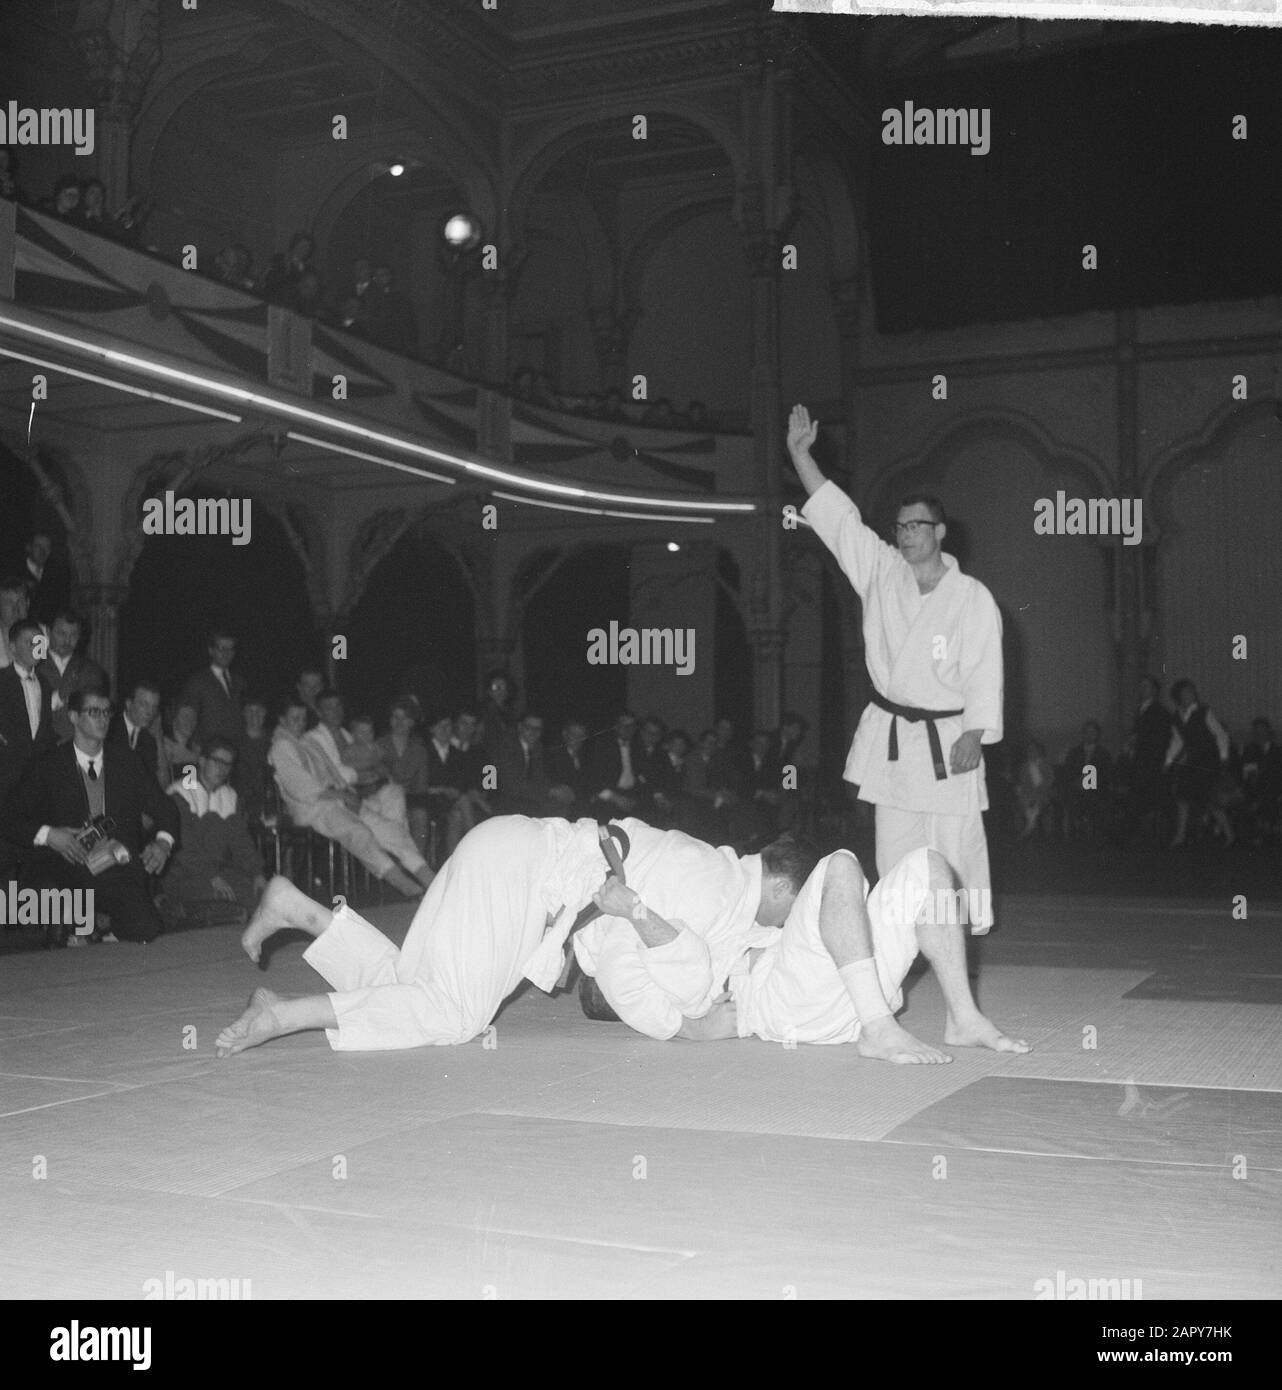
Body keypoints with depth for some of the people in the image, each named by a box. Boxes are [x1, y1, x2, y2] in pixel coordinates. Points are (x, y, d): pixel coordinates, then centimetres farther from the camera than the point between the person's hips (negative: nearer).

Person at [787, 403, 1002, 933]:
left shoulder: (972, 598, -6)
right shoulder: (881, 575, 5)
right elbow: (836, 515, 3)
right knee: (894, 845, 7)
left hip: (946, 738, -4)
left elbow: (984, 672, -9)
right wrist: (799, 452, -1)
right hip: (890, 734, 4)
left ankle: (971, 925, 12)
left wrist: (973, 735, -16)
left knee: (955, 841, -2)